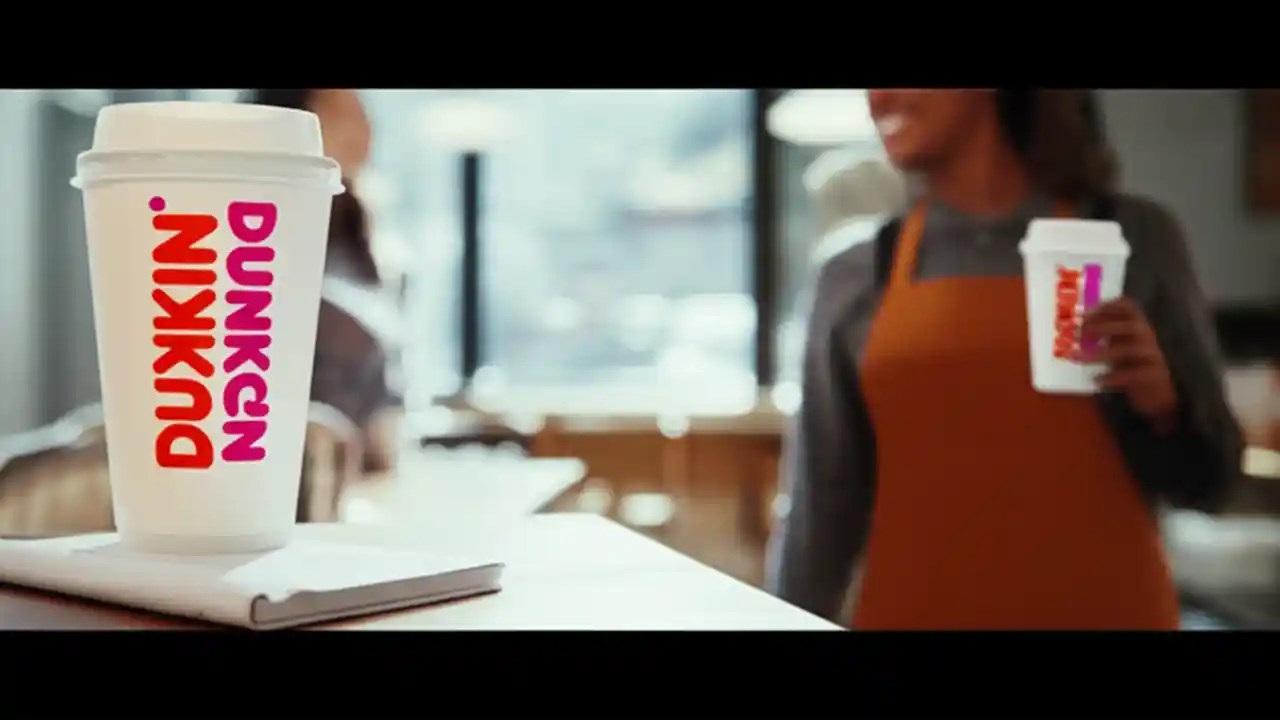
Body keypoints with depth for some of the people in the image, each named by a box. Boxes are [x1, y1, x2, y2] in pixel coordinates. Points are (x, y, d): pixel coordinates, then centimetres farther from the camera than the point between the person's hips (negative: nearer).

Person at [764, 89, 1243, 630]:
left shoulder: (1131, 238, -3)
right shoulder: (852, 279, -1)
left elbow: (1204, 481, 3)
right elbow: (818, 509, 3)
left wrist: (1161, 407, -14)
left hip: (1102, 609, -1)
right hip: (911, 610, 1)